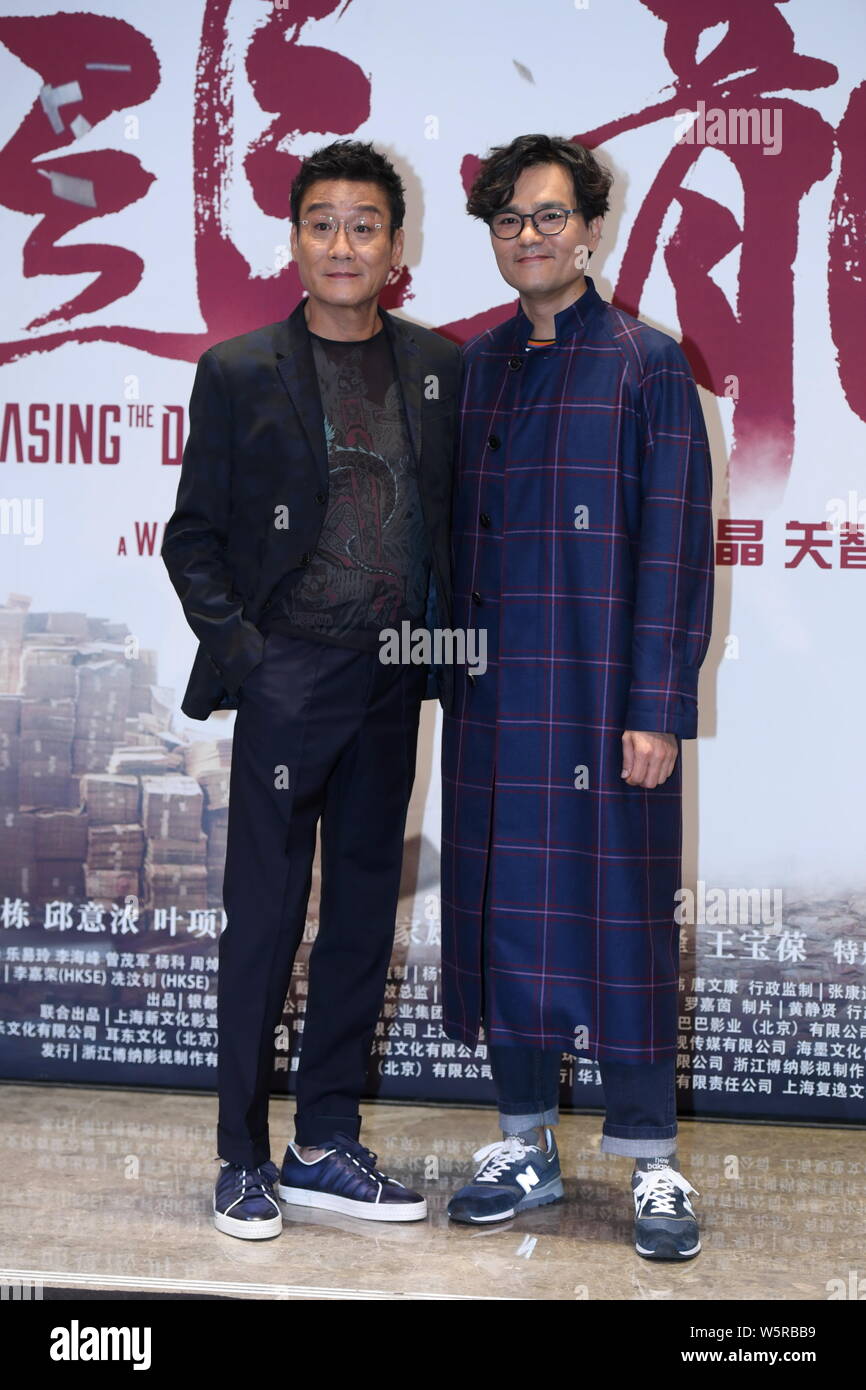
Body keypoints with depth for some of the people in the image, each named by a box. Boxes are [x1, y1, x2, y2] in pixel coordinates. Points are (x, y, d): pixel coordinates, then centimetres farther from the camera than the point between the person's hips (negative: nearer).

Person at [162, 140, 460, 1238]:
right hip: (287, 678, -4)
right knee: (264, 917, 1)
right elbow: (194, 536, 1)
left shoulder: (439, 369, 8)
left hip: (391, 685, 4)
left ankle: (326, 1146, 22)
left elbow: (456, 521, 10)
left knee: (364, 912, 10)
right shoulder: (239, 373, 0)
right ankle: (242, 1158, 14)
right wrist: (234, 644, -10)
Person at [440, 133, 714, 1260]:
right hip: (491, 695, 5)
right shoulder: (475, 367, 13)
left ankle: (652, 1163, 12)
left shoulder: (647, 365, -1)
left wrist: (657, 709, -12)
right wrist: (452, 663, 6)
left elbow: (675, 551, -6)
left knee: (617, 914, -1)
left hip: (602, 692, -5)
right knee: (502, 910, 8)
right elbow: (456, 535, 14)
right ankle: (527, 1146, 22)